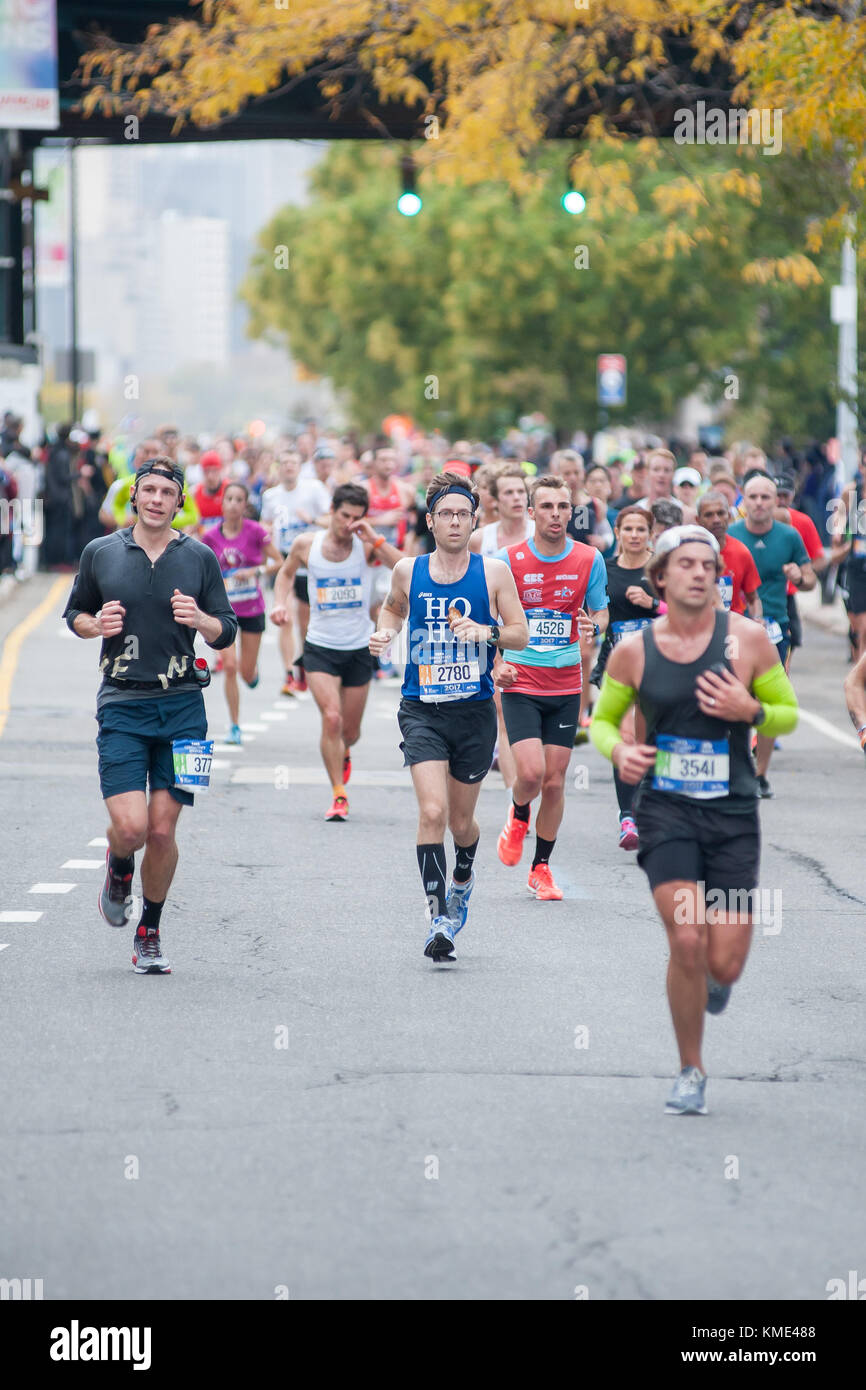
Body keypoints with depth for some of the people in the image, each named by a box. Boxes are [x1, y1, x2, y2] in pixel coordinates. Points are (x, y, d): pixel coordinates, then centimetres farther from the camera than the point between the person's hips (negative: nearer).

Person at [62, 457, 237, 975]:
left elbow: (227, 631, 8)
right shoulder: (100, 553, 4)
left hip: (181, 705, 1)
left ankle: (150, 933, 19)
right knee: (131, 826, -14)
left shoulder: (200, 557, 4)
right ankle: (119, 870, 23)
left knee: (162, 830, -1)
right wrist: (96, 624, -6)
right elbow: (74, 612, 17)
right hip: (122, 705, -1)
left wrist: (200, 618, -14)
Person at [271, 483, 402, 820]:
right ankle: (338, 795, -11)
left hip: (359, 649, 1)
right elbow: (286, 573, 18)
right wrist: (280, 603, 1)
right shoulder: (306, 545, -3)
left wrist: (375, 538, -26)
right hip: (320, 647, -1)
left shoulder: (367, 546, -8)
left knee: (350, 731, 12)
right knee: (331, 718, -19)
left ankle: (343, 754, 49)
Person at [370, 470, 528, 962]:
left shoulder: (493, 572, -1)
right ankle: (439, 918, -13)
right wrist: (385, 632, 2)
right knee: (432, 811, -18)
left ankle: (463, 878, 47)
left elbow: (521, 634, 2)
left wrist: (487, 631, -18)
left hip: (475, 710, 1)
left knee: (461, 819, 13)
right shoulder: (408, 571, 2)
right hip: (422, 710, 0)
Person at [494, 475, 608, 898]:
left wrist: (594, 624, -13)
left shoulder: (589, 559, -1)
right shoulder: (508, 561, -6)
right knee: (531, 773, -16)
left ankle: (541, 868, 19)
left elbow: (601, 610, 11)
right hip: (520, 684, -2)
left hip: (566, 685, 2)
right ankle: (518, 817, 20)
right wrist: (495, 665, -12)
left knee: (555, 781, 4)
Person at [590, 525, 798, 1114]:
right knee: (686, 942, -16)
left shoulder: (747, 638, -1)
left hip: (734, 814, 0)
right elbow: (601, 719, 13)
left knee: (724, 965, -4)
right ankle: (692, 1073, 4)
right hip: (665, 810, 0)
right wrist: (617, 750, -9)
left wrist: (750, 711, -15)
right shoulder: (633, 650, 0)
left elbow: (789, 713, 7)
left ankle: (718, 978, 37)